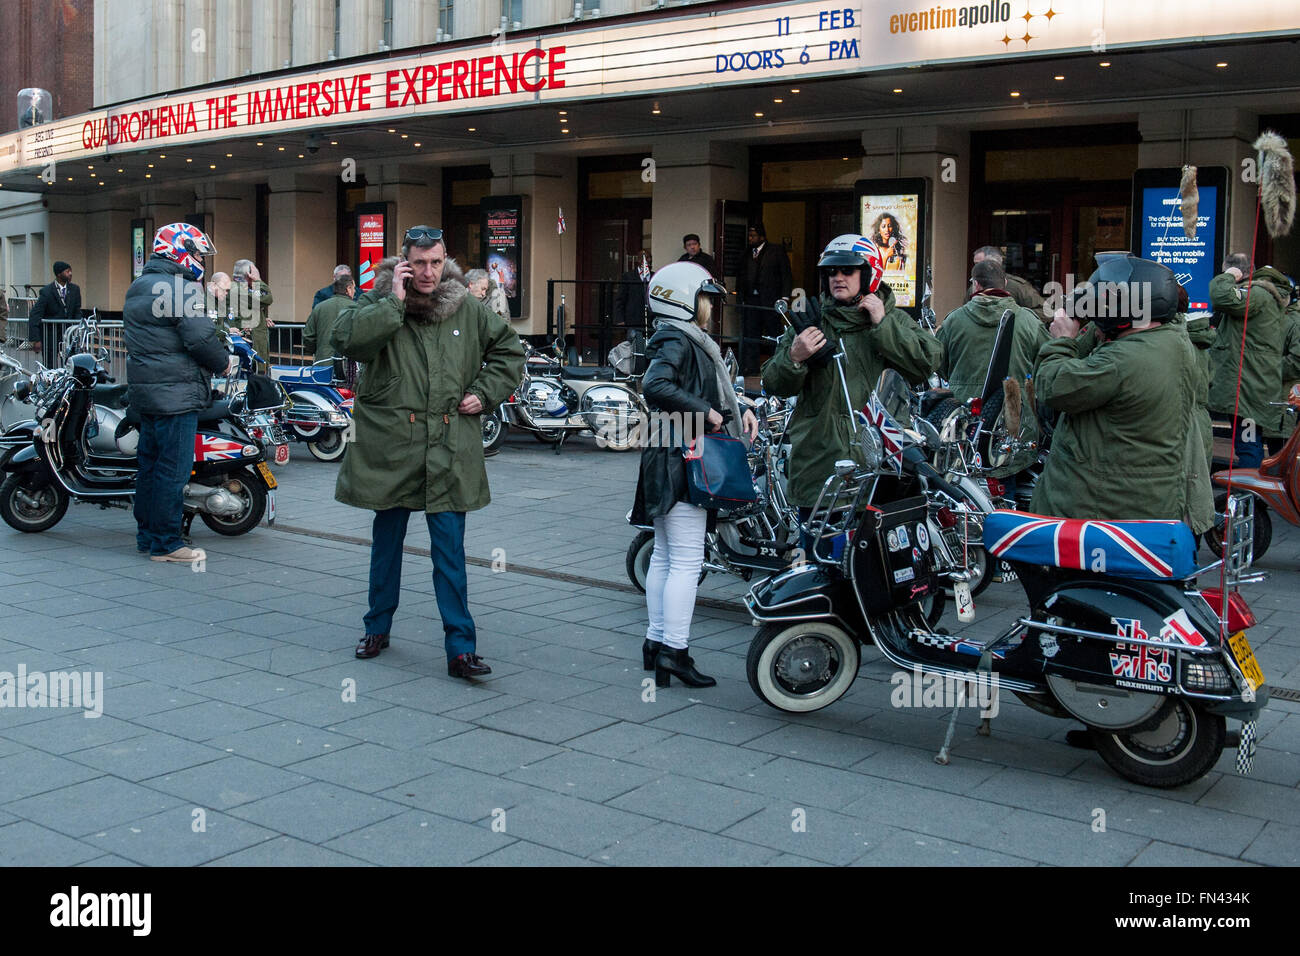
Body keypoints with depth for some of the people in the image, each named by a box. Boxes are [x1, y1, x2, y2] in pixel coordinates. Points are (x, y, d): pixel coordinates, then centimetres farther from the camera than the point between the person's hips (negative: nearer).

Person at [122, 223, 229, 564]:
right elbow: (200, 337, -19)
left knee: (150, 462, 15)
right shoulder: (181, 287, -13)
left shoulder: (139, 287, 19)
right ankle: (165, 543, -3)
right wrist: (223, 363, -3)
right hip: (176, 392, -10)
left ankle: (146, 536, 22)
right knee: (173, 468, -6)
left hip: (144, 390, 10)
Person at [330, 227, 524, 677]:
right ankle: (378, 627, 33)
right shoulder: (379, 301, -2)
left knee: (450, 550, -1)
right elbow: (345, 339, -21)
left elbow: (509, 350, 18)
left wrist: (485, 393, 5)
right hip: (390, 444, 0)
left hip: (448, 452, 0)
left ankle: (461, 648, 2)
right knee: (386, 542, 15)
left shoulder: (468, 309, 5)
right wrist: (394, 301, -20)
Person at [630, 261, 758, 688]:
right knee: (686, 562, -7)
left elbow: (710, 394, 24)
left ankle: (656, 641, 21)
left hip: (673, 463, 11)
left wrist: (739, 412, 6)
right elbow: (656, 386, -31)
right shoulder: (676, 341, -13)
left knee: (664, 557, 14)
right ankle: (674, 649, -2)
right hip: (679, 461, -11)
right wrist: (706, 412, -23)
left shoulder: (692, 341, 18)